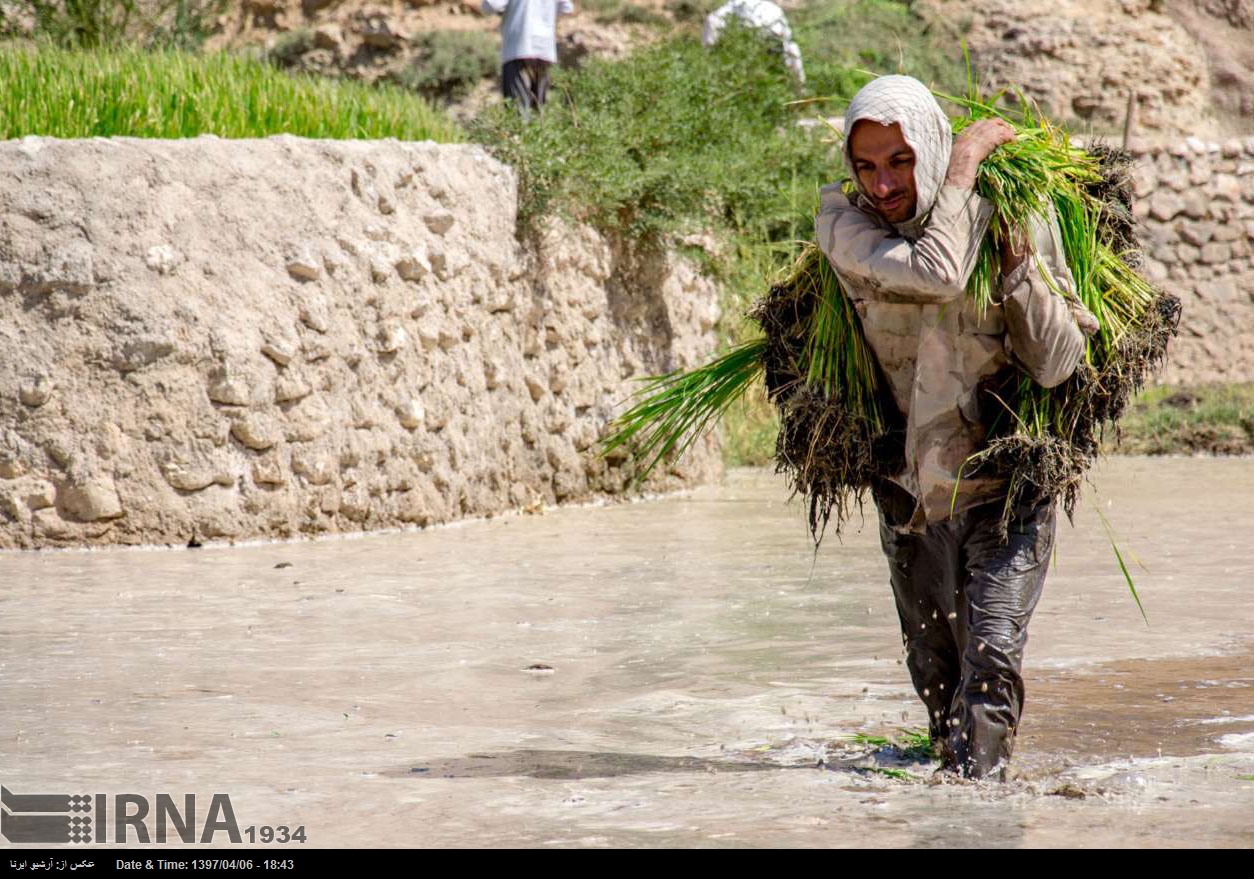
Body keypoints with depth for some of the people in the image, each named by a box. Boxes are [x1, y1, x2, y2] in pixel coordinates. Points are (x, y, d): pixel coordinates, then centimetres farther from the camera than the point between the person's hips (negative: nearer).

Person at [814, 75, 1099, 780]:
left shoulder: (1019, 221, -13)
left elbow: (1056, 365, -16)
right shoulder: (843, 222, -12)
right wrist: (967, 161, -23)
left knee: (993, 653, -20)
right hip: (913, 489, 3)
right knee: (935, 669, 16)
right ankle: (957, 770, 37)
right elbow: (935, 273, -31)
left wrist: (1022, 258, -24)